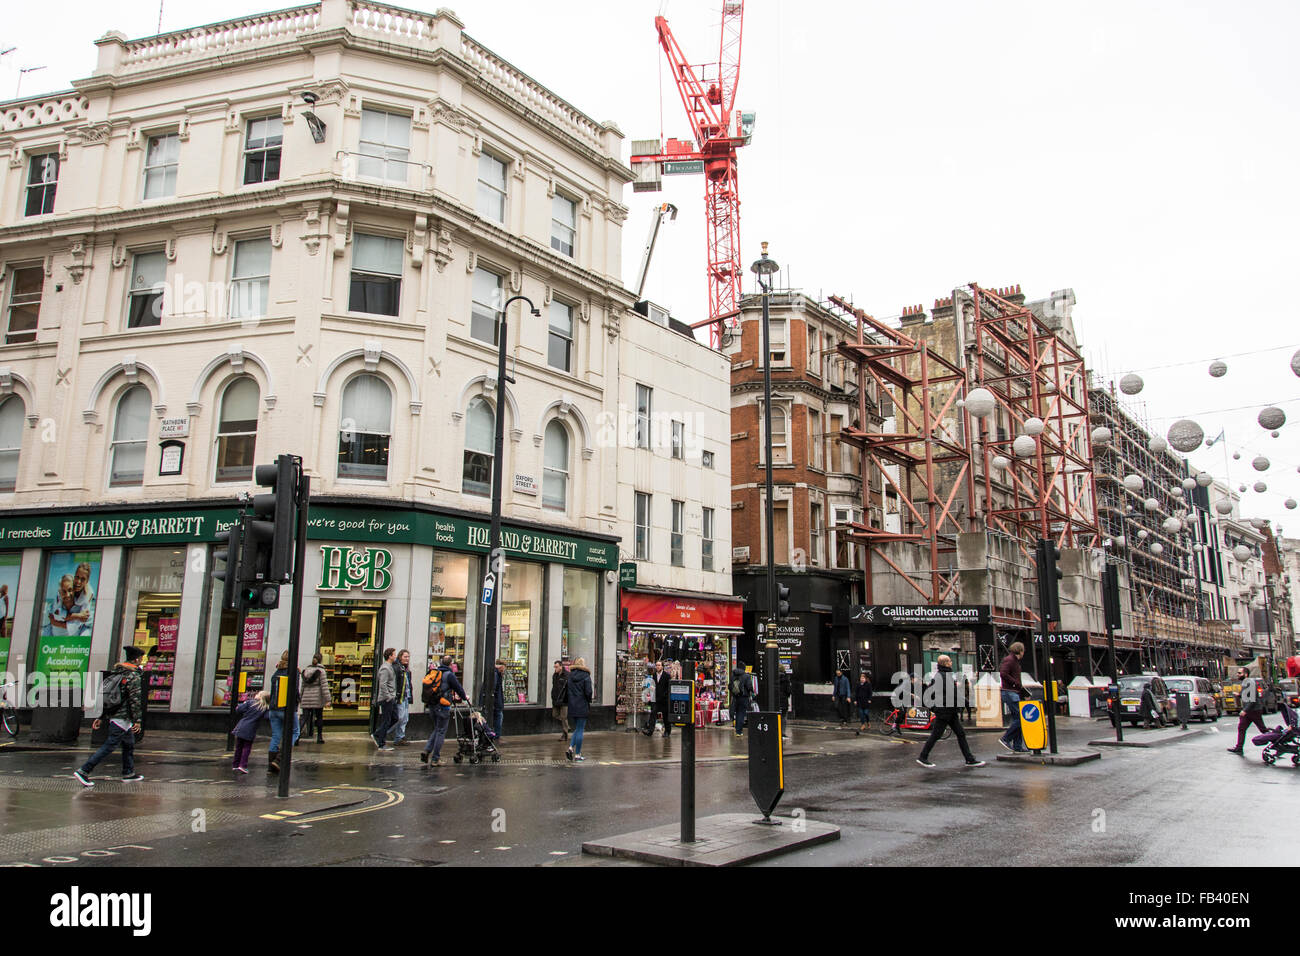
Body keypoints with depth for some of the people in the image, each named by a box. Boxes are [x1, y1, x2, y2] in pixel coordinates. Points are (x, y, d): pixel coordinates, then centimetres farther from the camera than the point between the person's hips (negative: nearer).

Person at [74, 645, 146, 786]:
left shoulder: (115, 673, 12)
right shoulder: (133, 676, -14)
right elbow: (135, 699, -18)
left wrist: (100, 717, 18)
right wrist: (137, 720, -15)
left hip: (112, 715, 9)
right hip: (122, 718, -9)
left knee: (129, 744, 18)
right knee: (110, 745, -5)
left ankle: (129, 774, 24)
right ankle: (83, 771, -8)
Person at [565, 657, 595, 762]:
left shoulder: (570, 676, 5)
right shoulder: (586, 676, -12)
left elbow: (566, 691, 8)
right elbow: (589, 692, -15)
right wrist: (590, 699, 4)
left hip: (572, 706, 6)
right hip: (582, 706, -5)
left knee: (577, 729, 19)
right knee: (580, 730, 1)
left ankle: (570, 748, 2)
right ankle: (577, 754, 4)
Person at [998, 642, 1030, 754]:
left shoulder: (1015, 661, 21)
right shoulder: (1009, 660, -10)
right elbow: (1003, 674, -23)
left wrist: (1024, 693, 17)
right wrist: (1017, 684, -18)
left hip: (1014, 693, 10)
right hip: (1009, 692, -10)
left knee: (1017, 719, 9)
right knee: (1020, 717, -14)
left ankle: (1017, 746, 11)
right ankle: (1005, 739, -8)